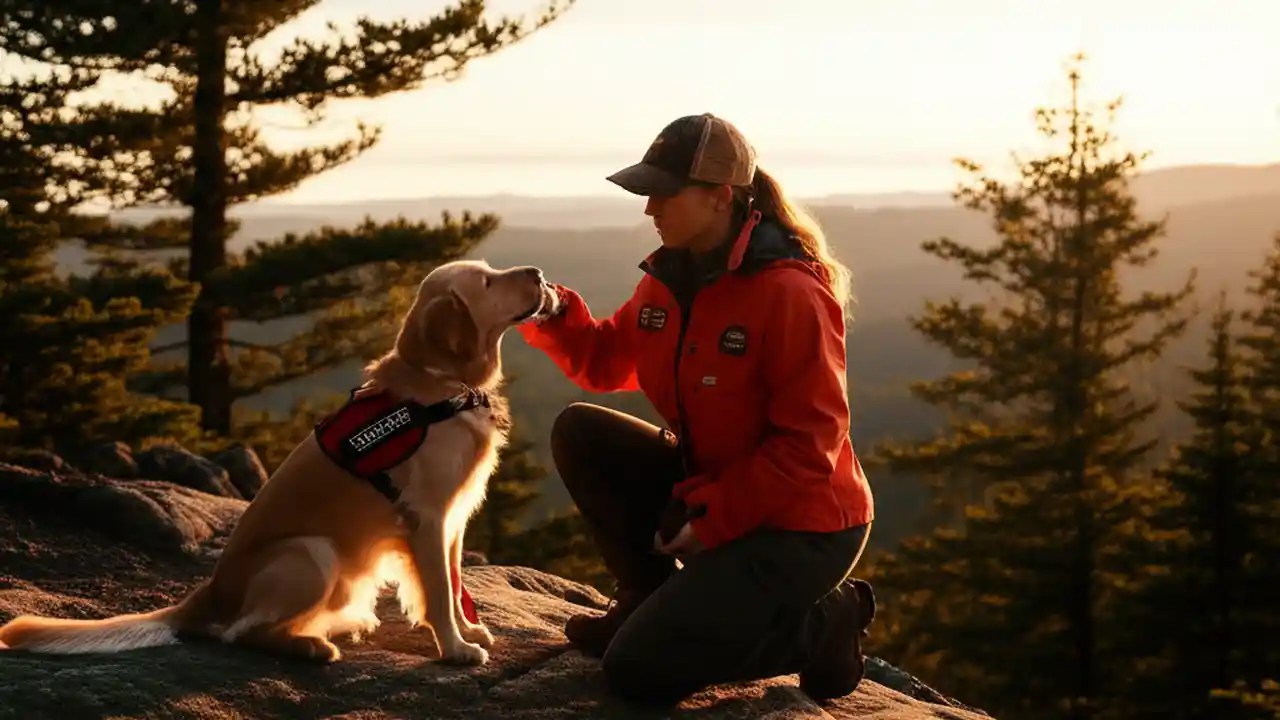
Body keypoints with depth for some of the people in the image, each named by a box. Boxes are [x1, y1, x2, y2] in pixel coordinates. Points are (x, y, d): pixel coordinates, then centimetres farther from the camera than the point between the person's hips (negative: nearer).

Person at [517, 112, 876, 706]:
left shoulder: (790, 293, -23)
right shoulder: (670, 277, 2)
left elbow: (809, 446, -23)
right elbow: (608, 361, 14)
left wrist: (710, 523, -20)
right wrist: (554, 314, -7)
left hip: (798, 528, -8)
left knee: (638, 669, -14)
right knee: (580, 433, -1)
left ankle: (823, 622, 3)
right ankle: (651, 600, 11)